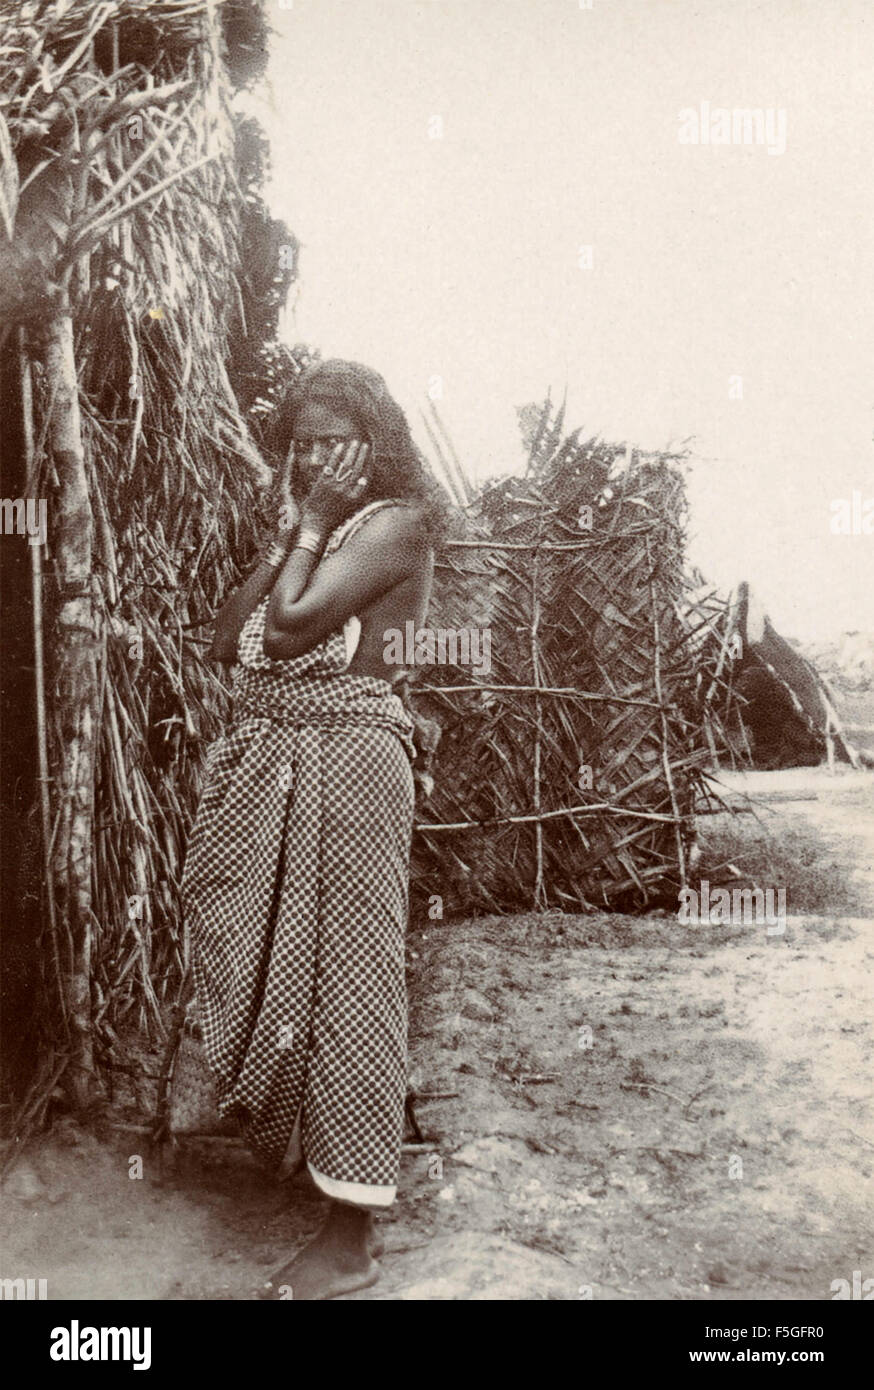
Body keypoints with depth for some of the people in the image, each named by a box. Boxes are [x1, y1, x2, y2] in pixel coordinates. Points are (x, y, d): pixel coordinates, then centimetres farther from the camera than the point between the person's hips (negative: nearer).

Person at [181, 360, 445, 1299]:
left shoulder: (394, 522, -5)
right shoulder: (304, 530, 18)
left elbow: (291, 628, -16)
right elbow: (228, 639, 8)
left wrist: (314, 527, -3)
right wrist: (287, 531, 6)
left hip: (345, 761, -8)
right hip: (256, 757, 8)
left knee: (341, 974, -4)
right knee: (248, 957, 14)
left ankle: (351, 1237, 6)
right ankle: (285, 1140, 36)